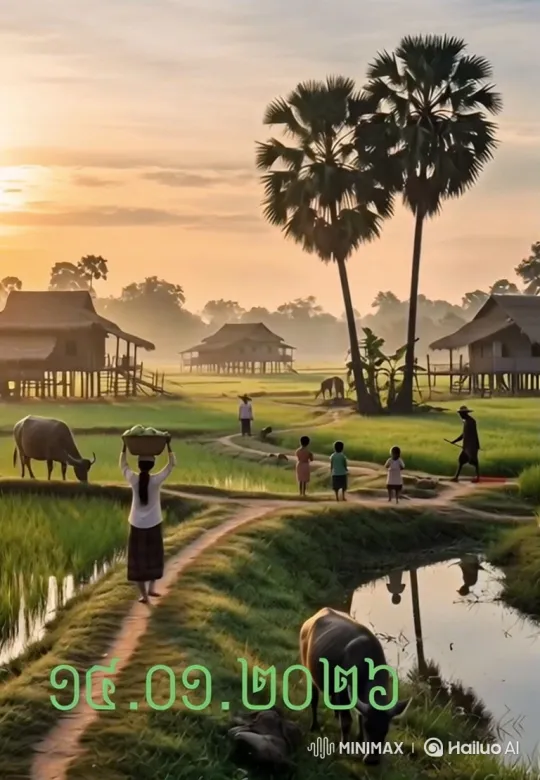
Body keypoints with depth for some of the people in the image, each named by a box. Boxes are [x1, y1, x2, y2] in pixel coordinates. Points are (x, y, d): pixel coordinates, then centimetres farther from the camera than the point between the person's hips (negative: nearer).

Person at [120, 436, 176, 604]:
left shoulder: (133, 479, -10)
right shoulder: (156, 480, -14)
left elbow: (123, 465, 9)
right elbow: (172, 464, -3)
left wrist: (125, 445, 12)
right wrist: (168, 445, 0)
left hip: (137, 525, 1)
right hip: (154, 524, -1)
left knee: (138, 559, 6)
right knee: (154, 556, 19)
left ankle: (143, 594, 6)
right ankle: (151, 587, 15)